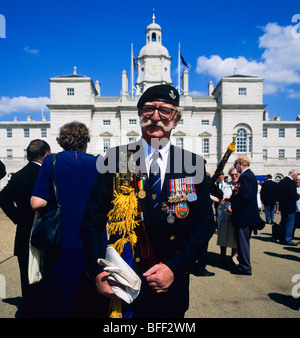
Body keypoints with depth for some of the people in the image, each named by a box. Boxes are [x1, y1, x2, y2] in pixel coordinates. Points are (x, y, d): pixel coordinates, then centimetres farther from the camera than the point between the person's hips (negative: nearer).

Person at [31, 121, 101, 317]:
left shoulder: (51, 162, -3)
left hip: (61, 245, -1)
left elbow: (37, 203, -9)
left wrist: (56, 202, 11)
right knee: (90, 303, 16)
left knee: (60, 302, 15)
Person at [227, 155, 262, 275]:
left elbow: (246, 197, -27)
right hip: (248, 216, 11)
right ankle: (244, 264, 31)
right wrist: (231, 198, 12)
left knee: (242, 242, 0)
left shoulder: (245, 176, -18)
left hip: (243, 216, -11)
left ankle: (245, 268, 9)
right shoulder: (250, 175, 14)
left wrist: (233, 208, -19)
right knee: (244, 242, 19)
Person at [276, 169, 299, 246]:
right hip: (290, 207, -8)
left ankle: (282, 239, 25)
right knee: (289, 224, 1)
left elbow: (278, 194, 11)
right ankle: (287, 240, 7)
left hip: (282, 206, 8)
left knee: (283, 223, 17)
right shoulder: (291, 182, -18)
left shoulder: (281, 182, 8)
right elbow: (293, 196, -21)